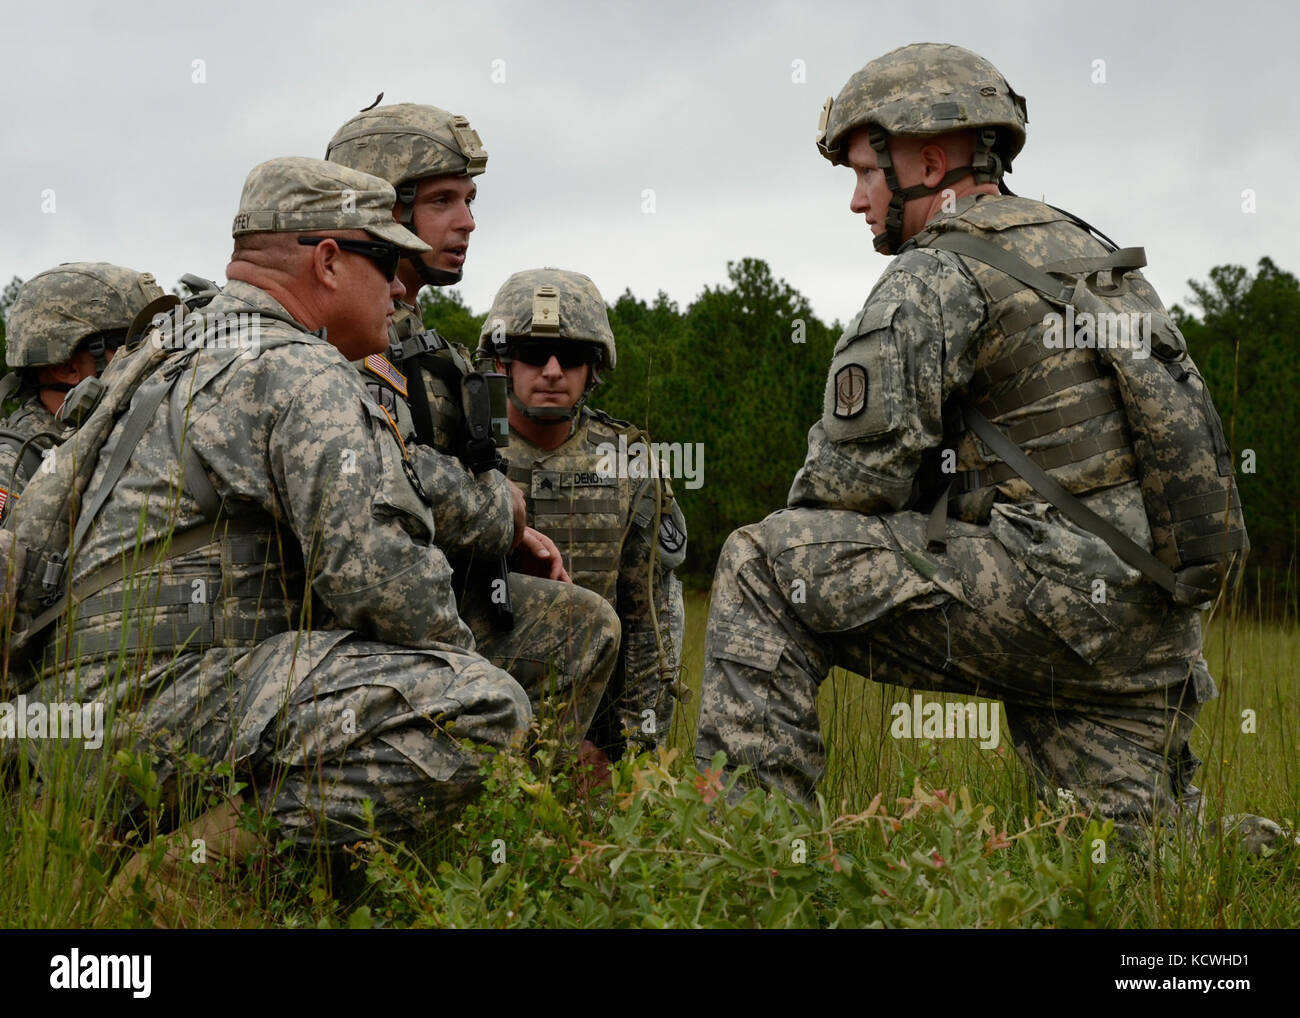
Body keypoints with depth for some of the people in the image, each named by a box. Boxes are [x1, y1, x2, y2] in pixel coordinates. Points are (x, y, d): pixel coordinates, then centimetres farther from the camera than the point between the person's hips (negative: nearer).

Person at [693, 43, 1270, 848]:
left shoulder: (933, 278, -5)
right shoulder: (1100, 257, 23)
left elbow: (858, 474, -12)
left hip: (1054, 591, -9)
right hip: (1151, 631, 9)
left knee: (763, 569, -8)